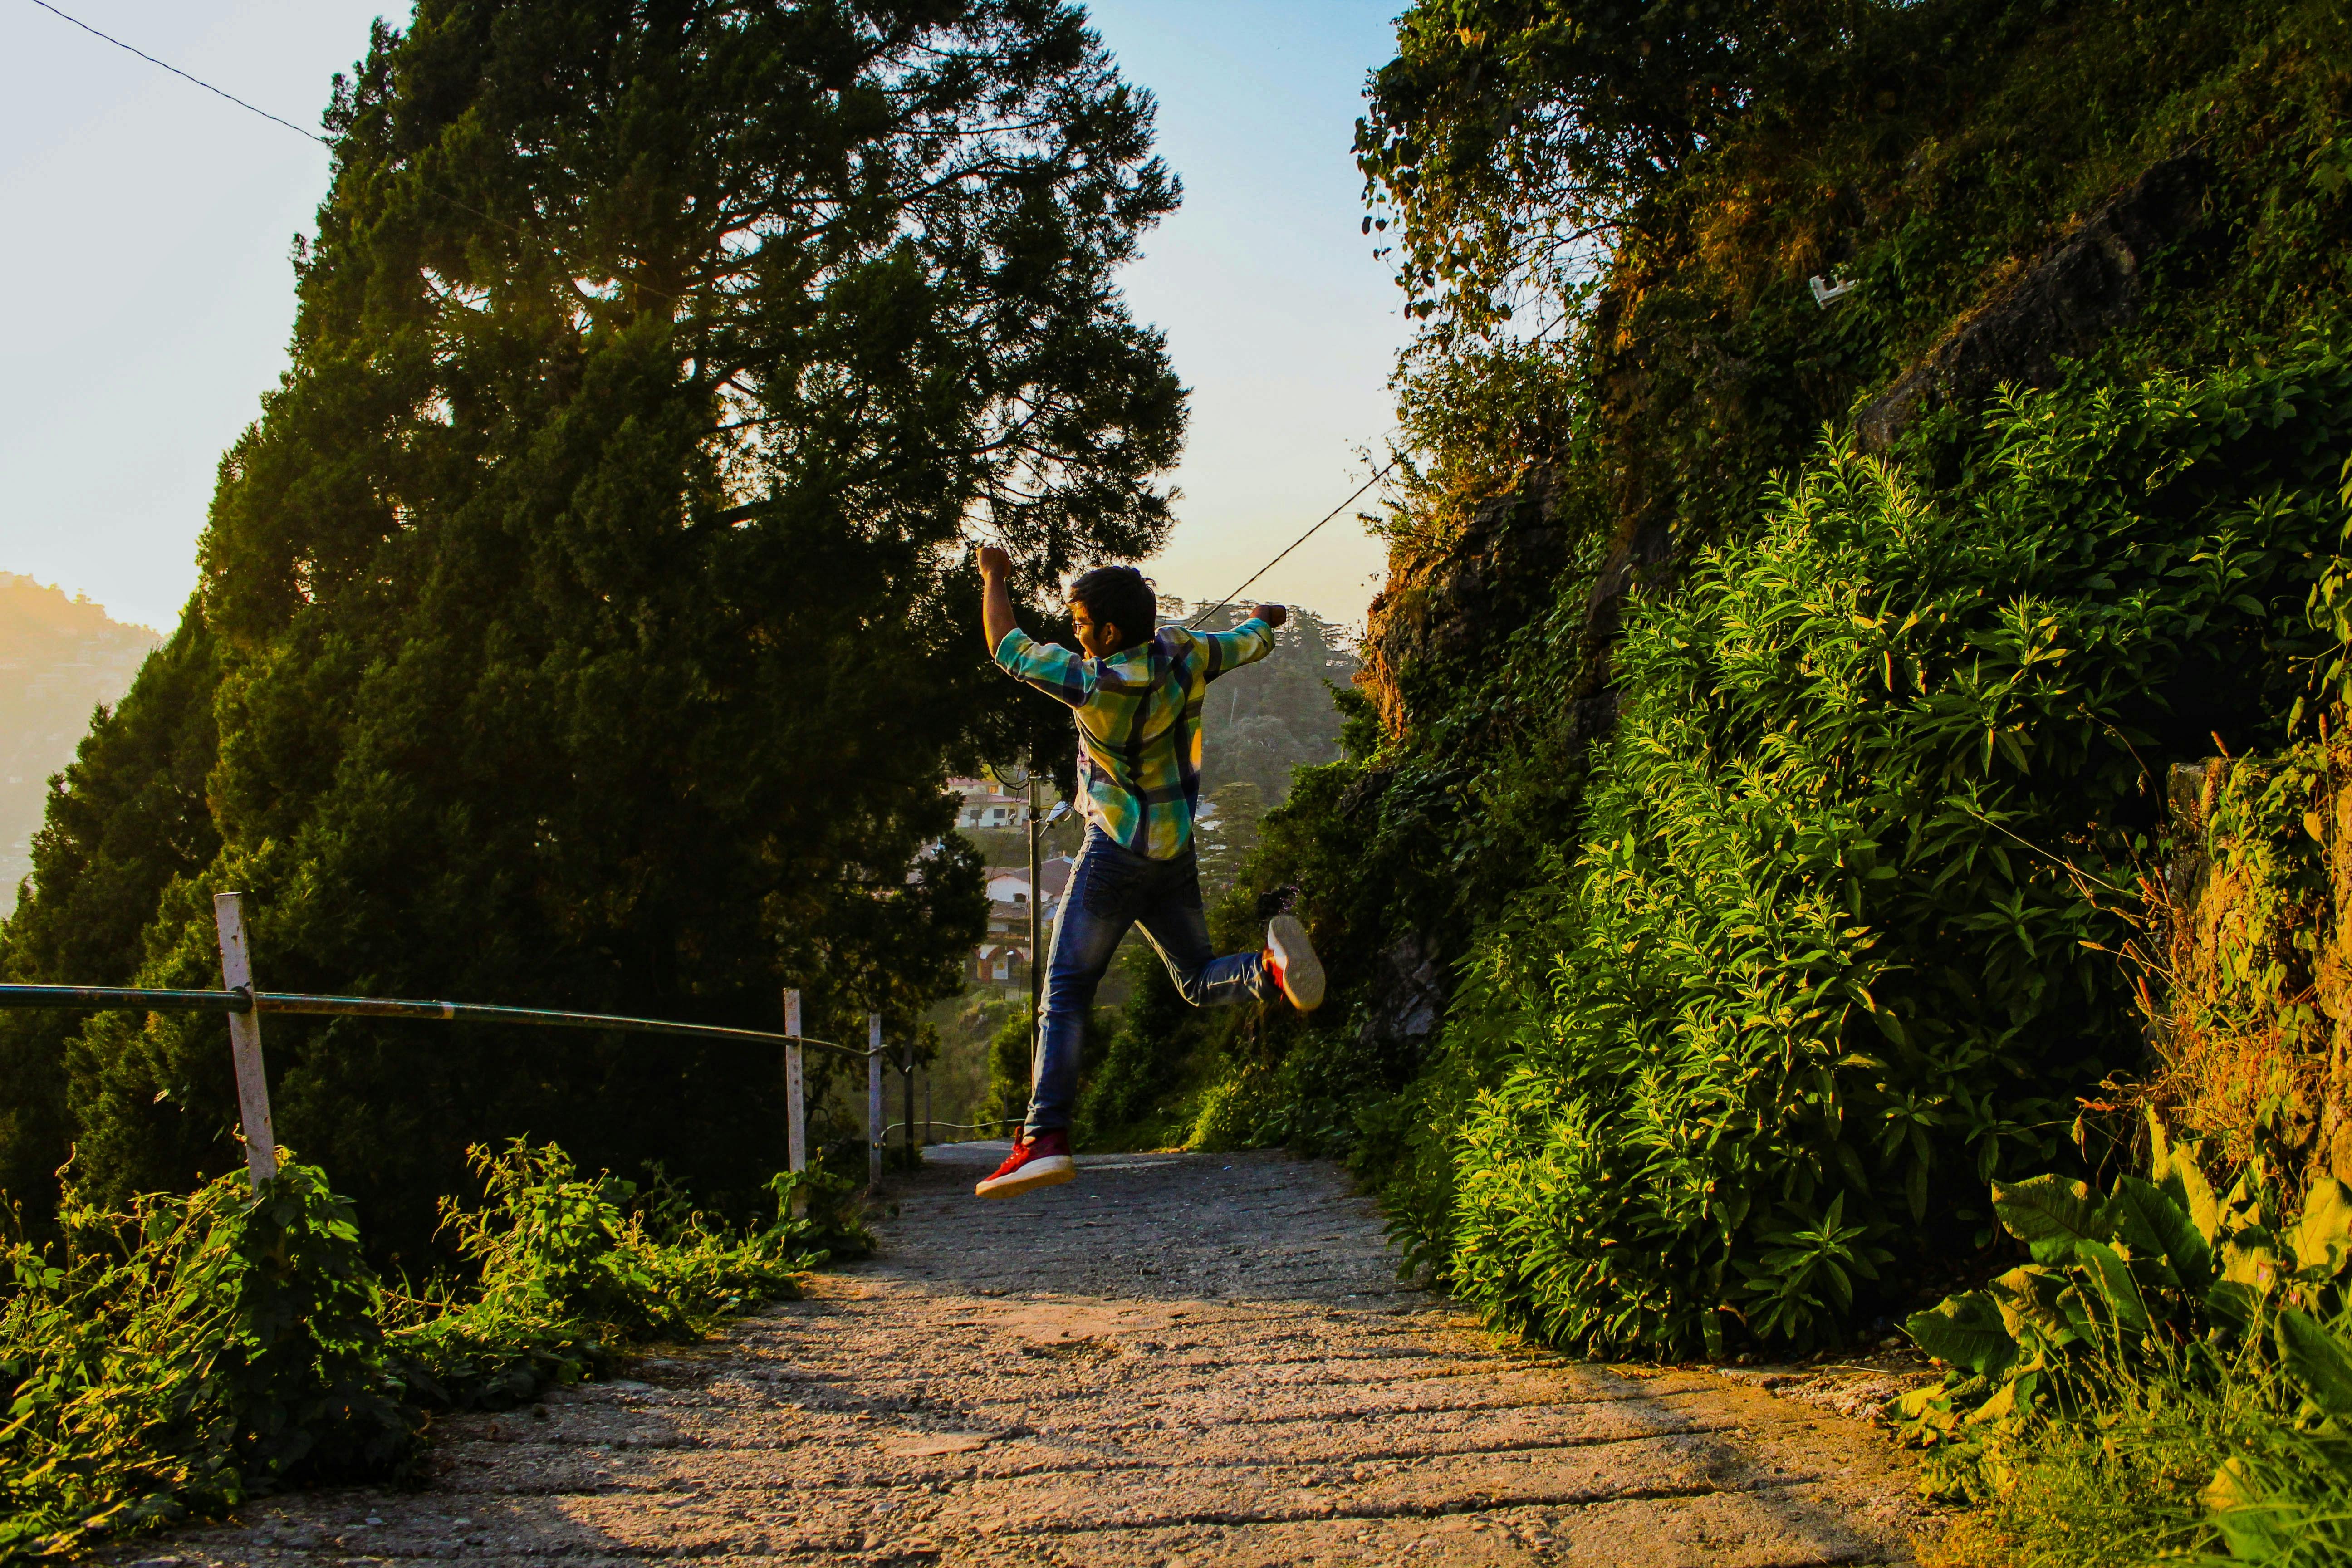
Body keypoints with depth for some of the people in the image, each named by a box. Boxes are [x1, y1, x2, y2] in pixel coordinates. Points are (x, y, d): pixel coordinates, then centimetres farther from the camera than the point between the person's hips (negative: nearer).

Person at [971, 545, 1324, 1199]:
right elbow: (1250, 643, 18)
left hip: (1114, 852, -6)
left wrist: (993, 578, 9)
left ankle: (1046, 1138, -16)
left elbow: (1007, 649, -8)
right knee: (1200, 981, 15)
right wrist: (1262, 618, 43)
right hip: (1175, 853, 6)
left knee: (1065, 995, -6)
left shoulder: (1094, 683, -19)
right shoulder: (1187, 656, -3)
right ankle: (1271, 964, -17)